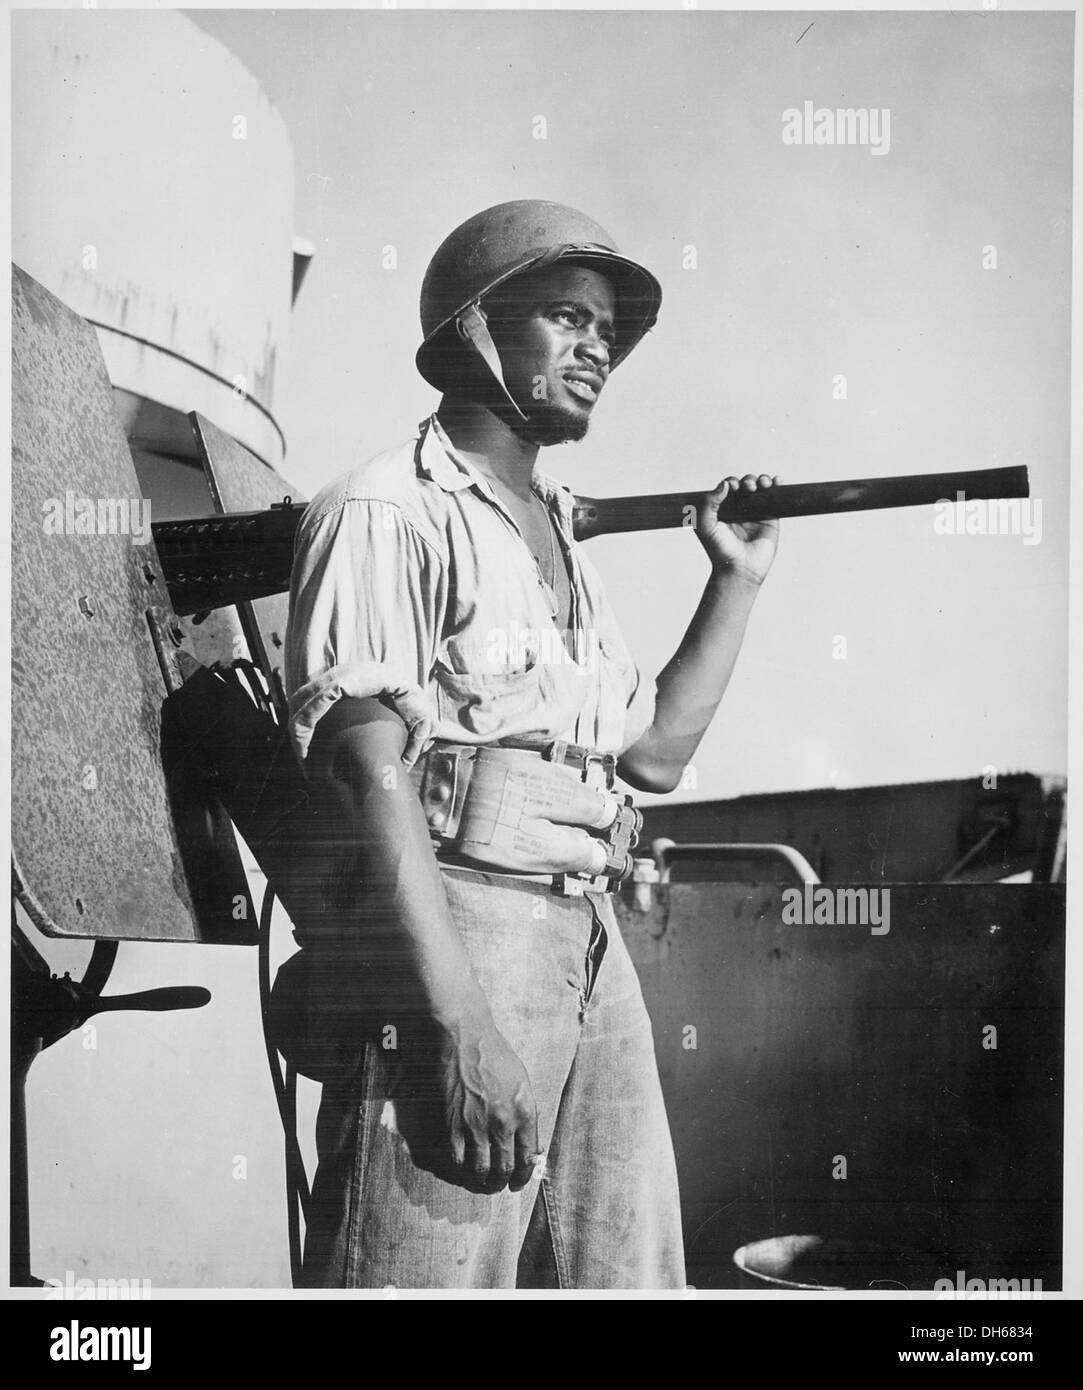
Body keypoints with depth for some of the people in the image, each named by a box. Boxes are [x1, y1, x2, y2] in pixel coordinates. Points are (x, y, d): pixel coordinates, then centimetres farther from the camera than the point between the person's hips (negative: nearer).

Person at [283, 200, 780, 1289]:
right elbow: (373, 775, -13)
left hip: (588, 945, 8)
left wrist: (737, 578, 22)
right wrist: (460, 1024, -20)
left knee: (629, 1271, 9)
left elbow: (654, 752, 25)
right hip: (455, 935, -8)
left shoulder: (561, 542, 23)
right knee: (435, 1269, -8)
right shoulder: (388, 511, -3)